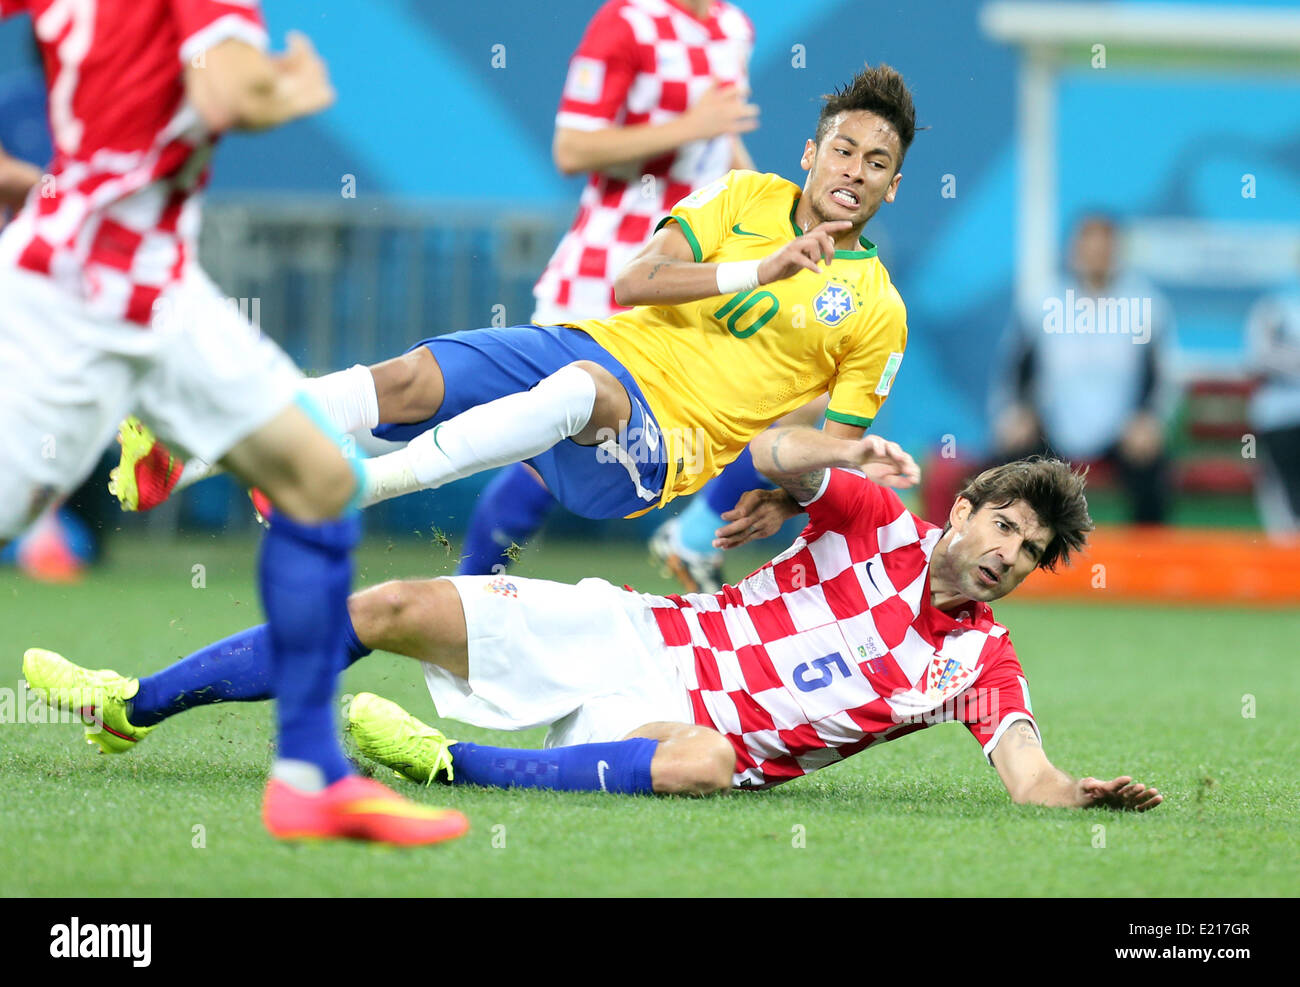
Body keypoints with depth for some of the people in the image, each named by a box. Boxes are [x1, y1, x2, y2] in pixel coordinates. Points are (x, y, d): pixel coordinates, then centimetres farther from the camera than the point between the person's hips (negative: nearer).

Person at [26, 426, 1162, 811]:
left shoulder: (980, 663, 0)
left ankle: (449, 762, -37)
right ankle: (139, 704, 2)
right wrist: (845, 451, -21)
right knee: (398, 607, -8)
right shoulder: (881, 525, 4)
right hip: (628, 638, 3)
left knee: (702, 760, -43)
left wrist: (1079, 791, -35)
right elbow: (767, 450, 0)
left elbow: (1029, 775, -12)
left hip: (702, 727, -3)